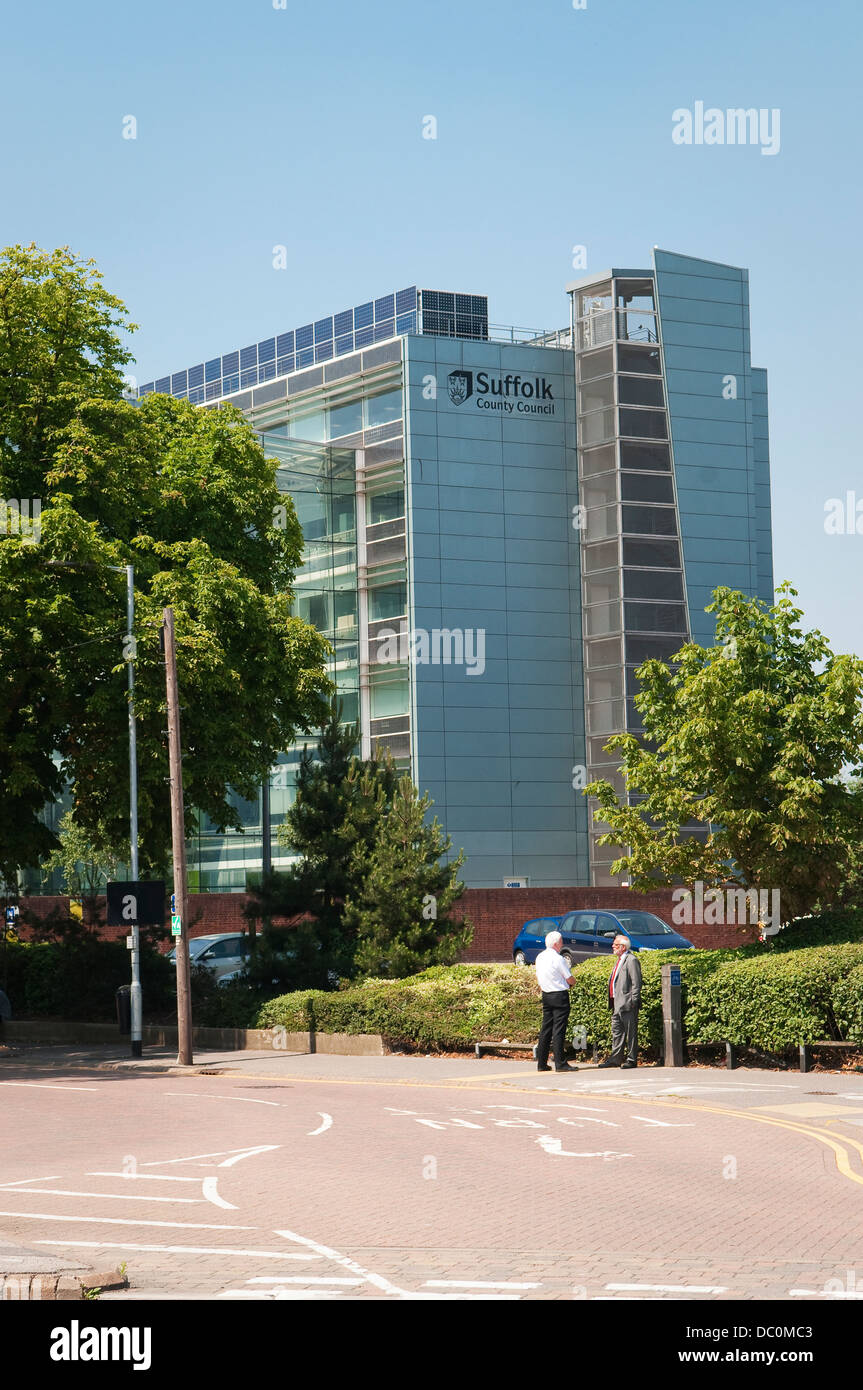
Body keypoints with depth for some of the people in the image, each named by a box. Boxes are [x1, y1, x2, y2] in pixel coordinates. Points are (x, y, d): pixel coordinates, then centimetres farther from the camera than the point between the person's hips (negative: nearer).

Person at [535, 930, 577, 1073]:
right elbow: (570, 979, -8)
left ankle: (541, 1063, 14)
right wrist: (570, 984, 13)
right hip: (560, 996, -8)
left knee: (546, 1029, 12)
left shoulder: (540, 957, 8)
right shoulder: (557, 959, -15)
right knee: (559, 1029, -6)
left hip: (546, 995, 8)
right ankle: (560, 1063, -7)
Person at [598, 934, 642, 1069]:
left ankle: (631, 1059, 2)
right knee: (616, 1031, 12)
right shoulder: (619, 960, 19)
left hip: (627, 1004, -10)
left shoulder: (631, 960, -11)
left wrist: (633, 1001, -18)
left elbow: (636, 983, -15)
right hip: (617, 1004, 10)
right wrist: (612, 1002, 18)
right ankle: (615, 1059, 17)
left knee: (630, 1032, -2)